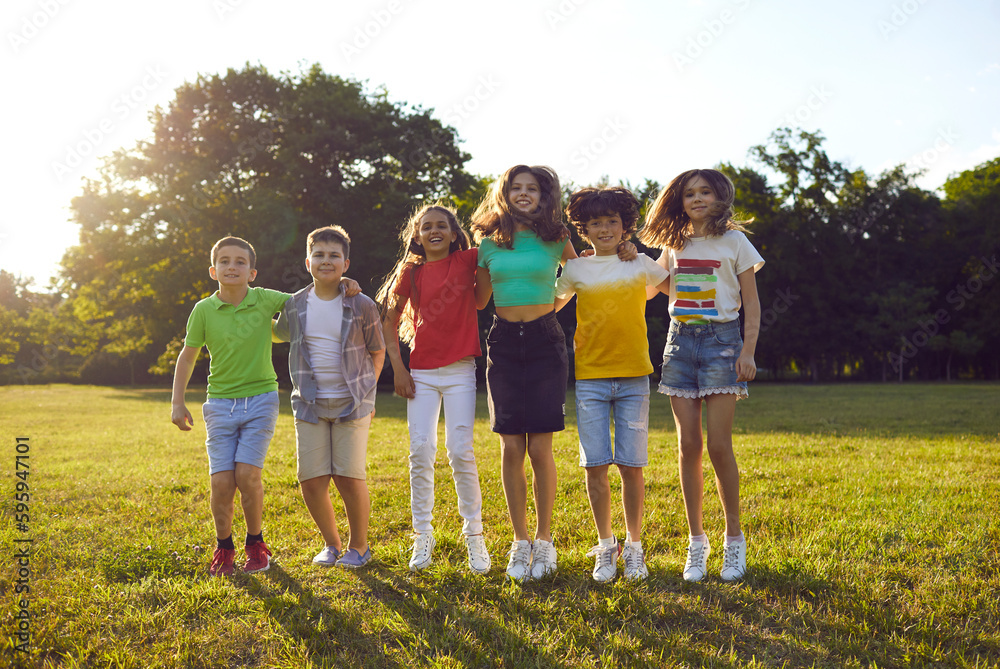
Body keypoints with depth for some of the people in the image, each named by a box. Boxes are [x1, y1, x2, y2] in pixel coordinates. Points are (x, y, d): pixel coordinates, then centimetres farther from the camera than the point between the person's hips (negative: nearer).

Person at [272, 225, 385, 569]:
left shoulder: (362, 306, -4)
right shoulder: (294, 305, 3)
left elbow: (377, 351, 6)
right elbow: (278, 335, 26)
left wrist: (366, 392, 2)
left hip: (352, 405, -2)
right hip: (310, 406, 3)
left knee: (349, 477, -5)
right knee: (311, 480, 0)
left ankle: (359, 546, 17)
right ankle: (331, 543, 24)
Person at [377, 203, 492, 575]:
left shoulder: (468, 261, 1)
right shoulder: (411, 272, 5)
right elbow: (390, 322, 11)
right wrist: (398, 368, 4)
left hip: (460, 370, -2)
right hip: (421, 373, 2)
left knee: (460, 451, -5)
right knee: (421, 452, 0)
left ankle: (474, 534, 9)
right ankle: (422, 536, 12)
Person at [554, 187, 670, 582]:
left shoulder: (641, 265, 7)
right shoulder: (576, 270, 7)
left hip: (633, 377, 0)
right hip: (589, 376, 0)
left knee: (631, 465, 0)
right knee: (595, 465, -1)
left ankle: (634, 546, 15)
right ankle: (605, 547, 15)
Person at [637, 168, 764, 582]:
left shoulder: (734, 242, 2)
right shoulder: (675, 244, 12)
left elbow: (752, 304, 2)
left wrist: (748, 352, -8)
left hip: (721, 339, -3)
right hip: (681, 341, 3)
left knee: (718, 445, -9)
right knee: (688, 445, 0)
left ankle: (734, 537, 7)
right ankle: (696, 541, 10)